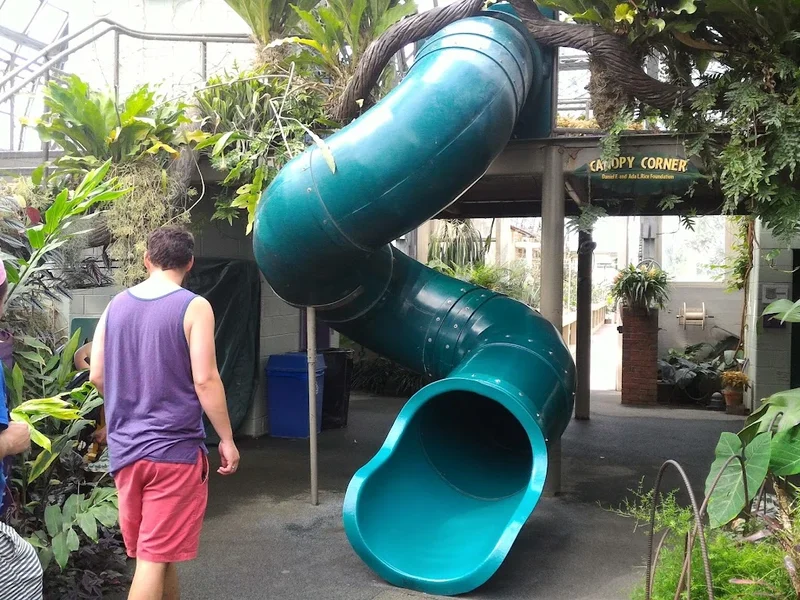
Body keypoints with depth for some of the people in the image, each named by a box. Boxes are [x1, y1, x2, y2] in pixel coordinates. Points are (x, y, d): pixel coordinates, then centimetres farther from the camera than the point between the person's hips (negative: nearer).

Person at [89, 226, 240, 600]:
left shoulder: (116, 306, 6)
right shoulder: (193, 307, -11)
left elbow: (97, 376, 9)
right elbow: (204, 380, -16)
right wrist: (227, 439, -6)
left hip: (124, 448, 6)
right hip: (173, 449, -6)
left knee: (159, 548, 21)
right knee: (155, 557, 1)